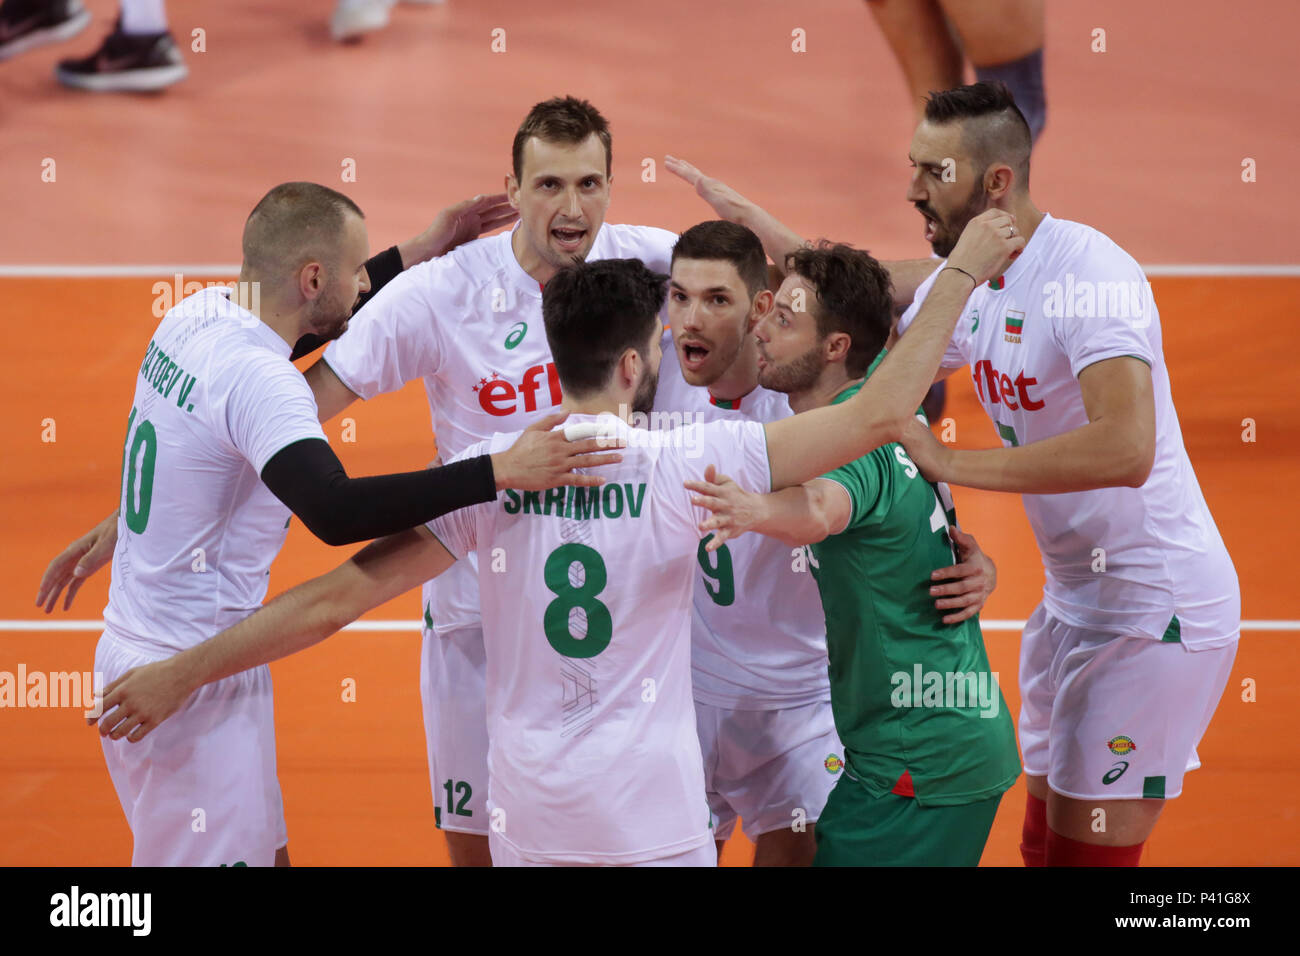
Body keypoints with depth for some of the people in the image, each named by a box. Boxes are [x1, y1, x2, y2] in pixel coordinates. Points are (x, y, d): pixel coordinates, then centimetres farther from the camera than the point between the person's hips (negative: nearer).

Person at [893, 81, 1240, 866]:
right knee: (1043, 846, 14)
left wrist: (951, 462, -32)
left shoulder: (1090, 276, -24)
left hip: (1157, 609, -9)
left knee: (1087, 852, -6)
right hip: (1074, 603, 9)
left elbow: (1125, 449, -37)